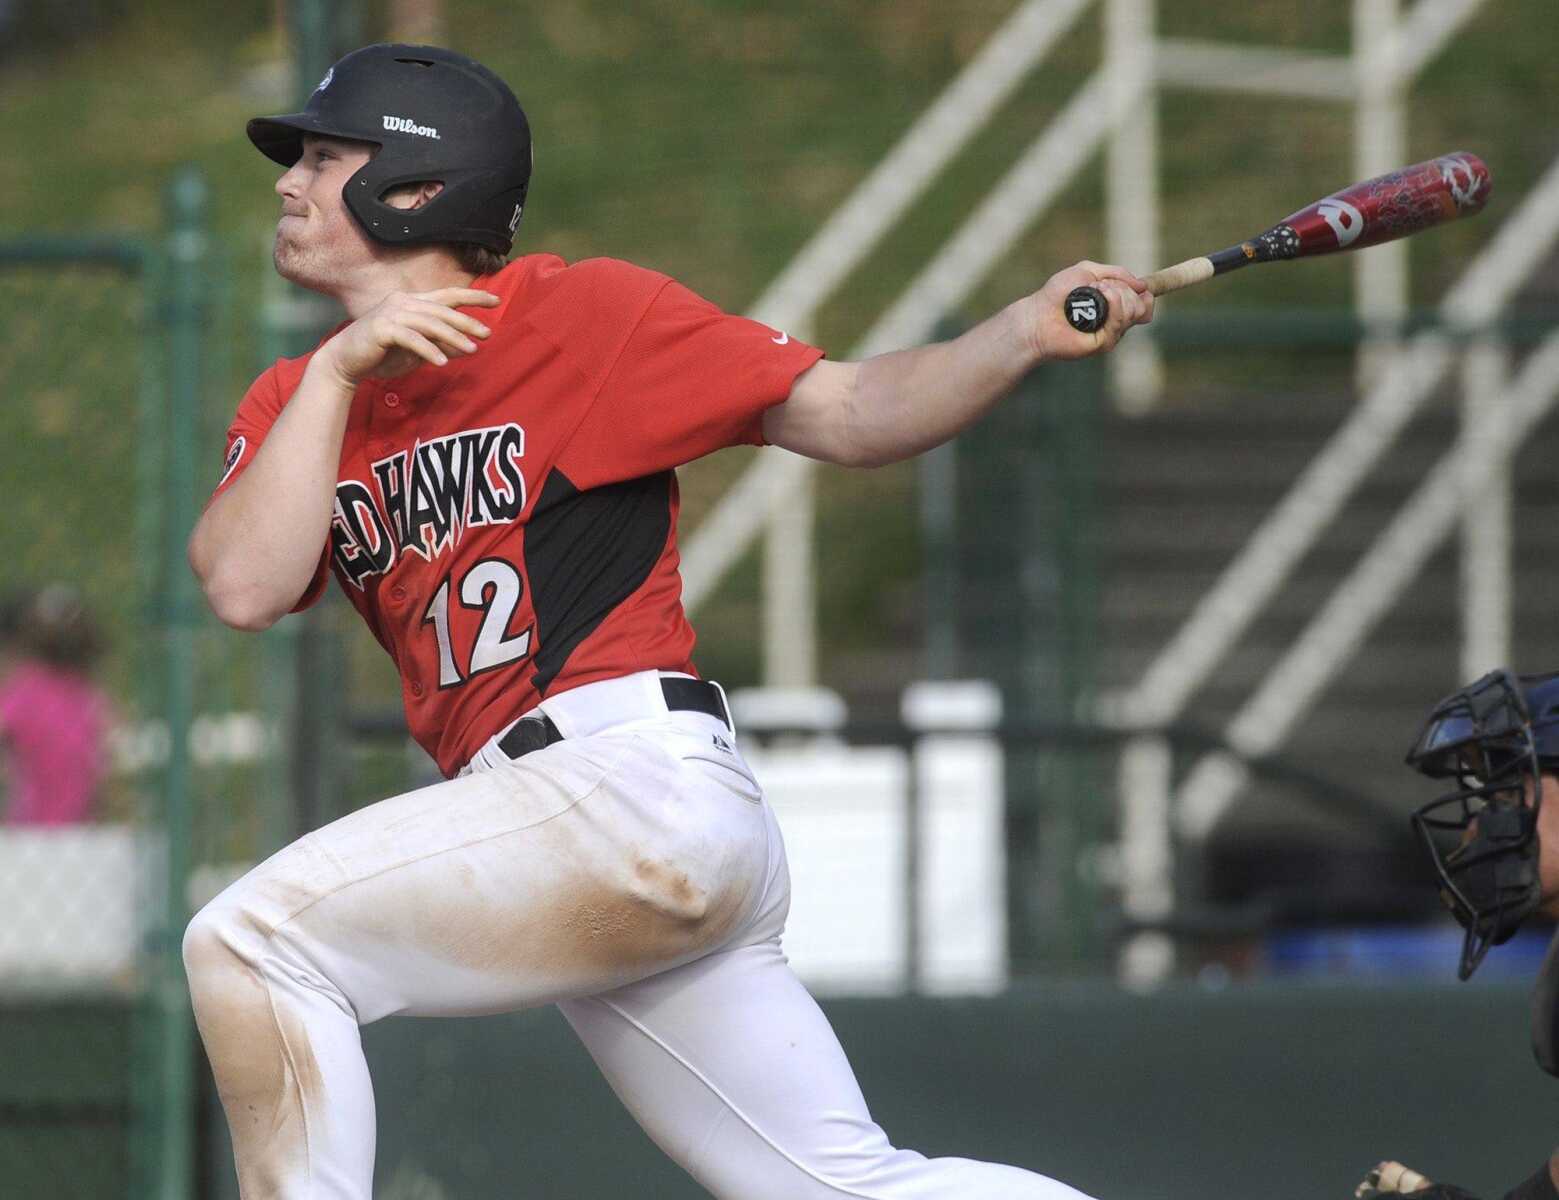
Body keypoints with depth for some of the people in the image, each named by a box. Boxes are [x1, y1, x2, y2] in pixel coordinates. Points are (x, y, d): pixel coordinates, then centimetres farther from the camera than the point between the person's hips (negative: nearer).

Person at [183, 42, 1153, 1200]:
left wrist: (1026, 333, -16)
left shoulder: (585, 313, 1)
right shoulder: (297, 402, 17)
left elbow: (847, 413, -1)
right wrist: (338, 371, -5)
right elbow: (246, 587, -1)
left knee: (251, 940, -17)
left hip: (647, 788, -7)